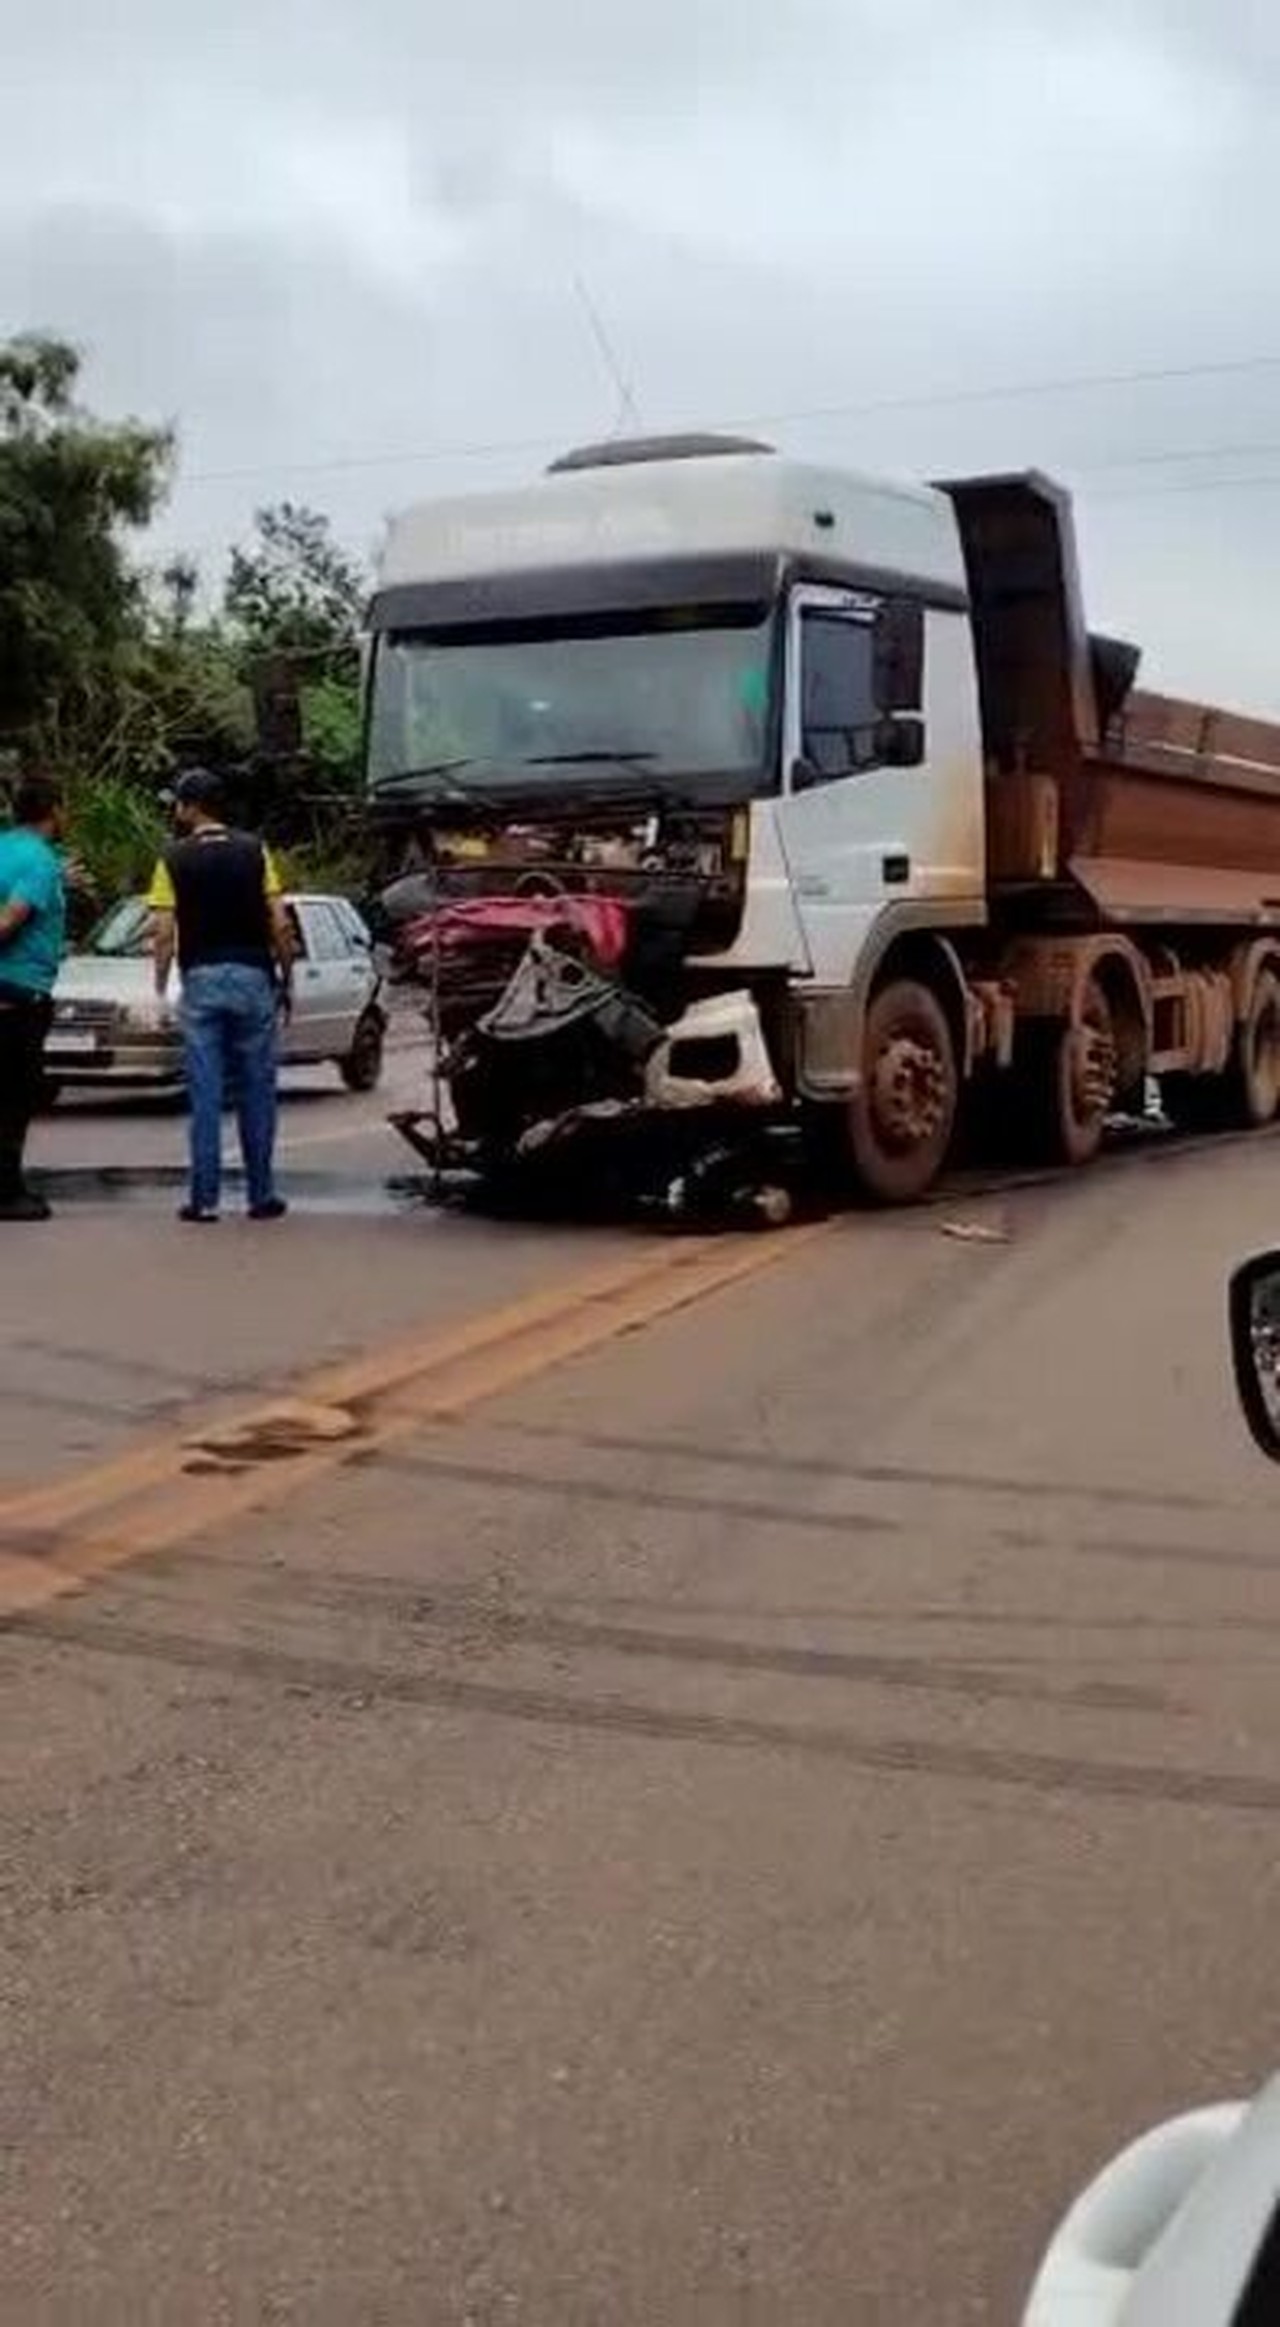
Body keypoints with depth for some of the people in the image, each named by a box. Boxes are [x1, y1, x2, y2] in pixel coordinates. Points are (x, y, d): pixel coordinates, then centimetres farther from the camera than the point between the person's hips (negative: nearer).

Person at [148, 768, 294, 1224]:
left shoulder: (175, 860, -1)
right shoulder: (254, 851, 2)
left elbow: (163, 932, -6)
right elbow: (279, 924, -2)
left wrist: (160, 988, 3)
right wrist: (286, 979, 8)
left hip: (201, 980, -1)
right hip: (253, 977, 1)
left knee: (205, 1095, 2)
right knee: (257, 1092, 8)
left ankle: (205, 1198, 1)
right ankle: (261, 1195, 10)